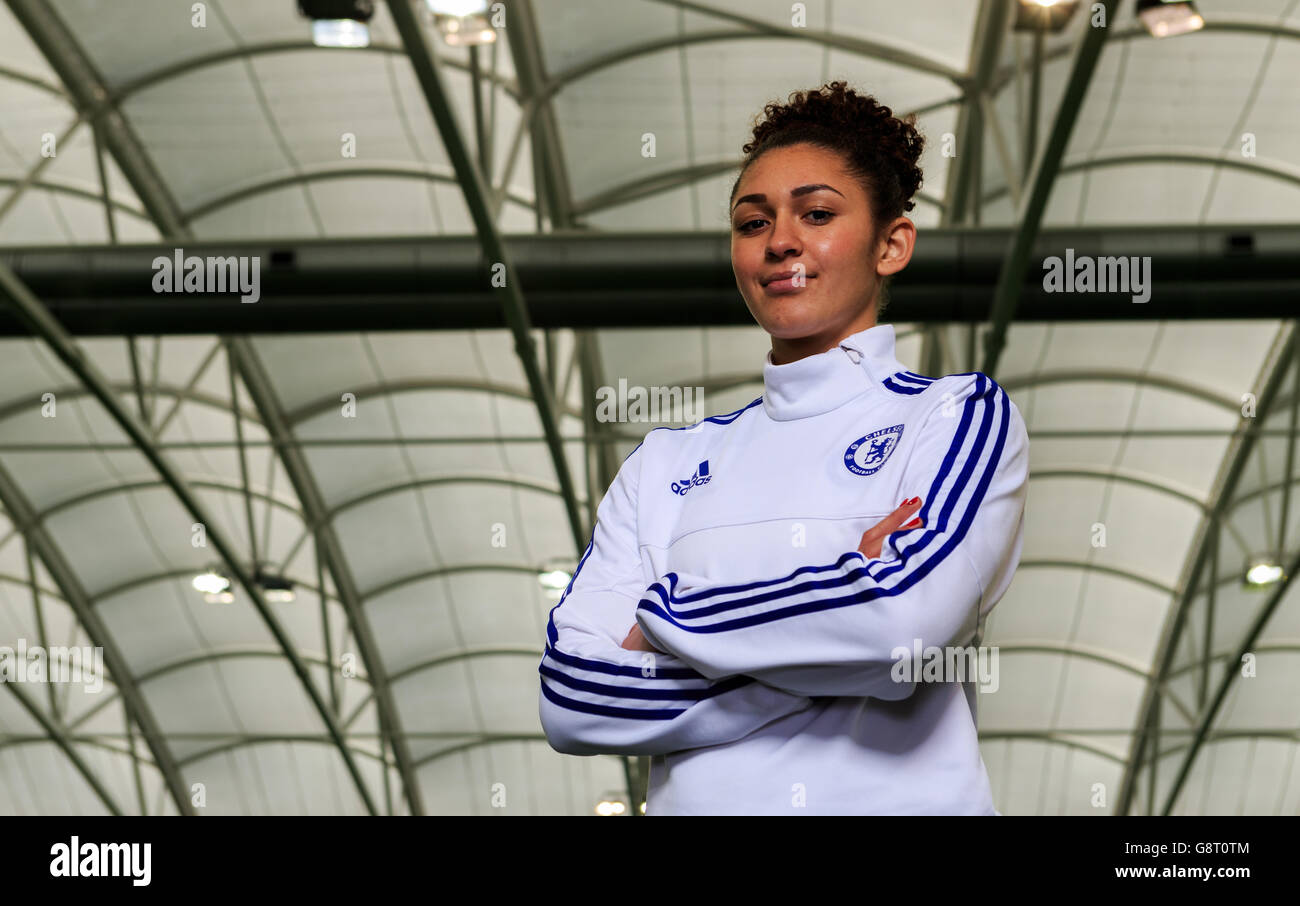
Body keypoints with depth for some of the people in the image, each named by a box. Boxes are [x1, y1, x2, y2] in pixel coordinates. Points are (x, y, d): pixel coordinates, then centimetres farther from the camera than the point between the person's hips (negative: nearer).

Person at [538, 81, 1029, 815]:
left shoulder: (962, 416, 1)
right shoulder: (668, 464, 8)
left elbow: (906, 616, -18)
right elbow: (571, 698, -4)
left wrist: (663, 612, -7)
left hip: (905, 798, -2)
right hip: (695, 798, 2)